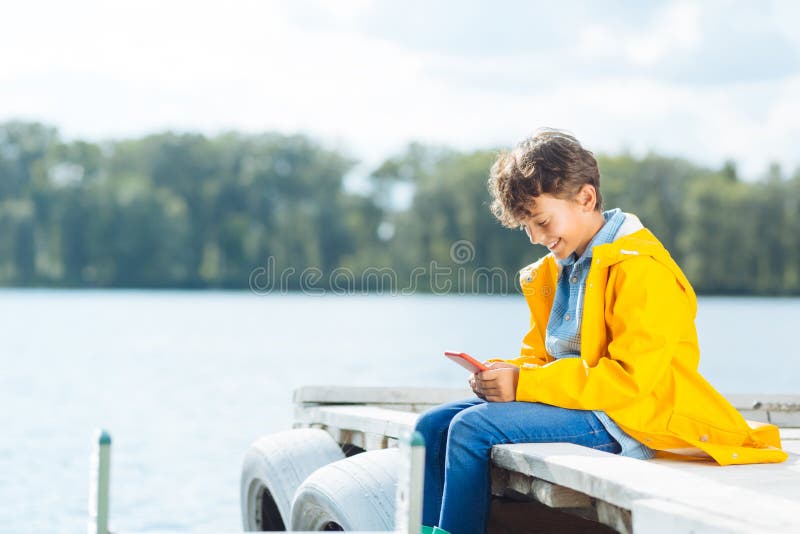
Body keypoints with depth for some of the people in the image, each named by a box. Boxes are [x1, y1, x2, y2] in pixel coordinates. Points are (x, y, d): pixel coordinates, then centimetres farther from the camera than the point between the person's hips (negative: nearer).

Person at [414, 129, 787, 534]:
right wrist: (506, 374, -6)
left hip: (625, 420, -9)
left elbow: (631, 378, -22)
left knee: (472, 429, -24)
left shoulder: (641, 269, -15)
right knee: (434, 425, -1)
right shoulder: (553, 271, 15)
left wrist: (525, 384, -22)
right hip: (573, 403, 9)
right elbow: (539, 354, 19)